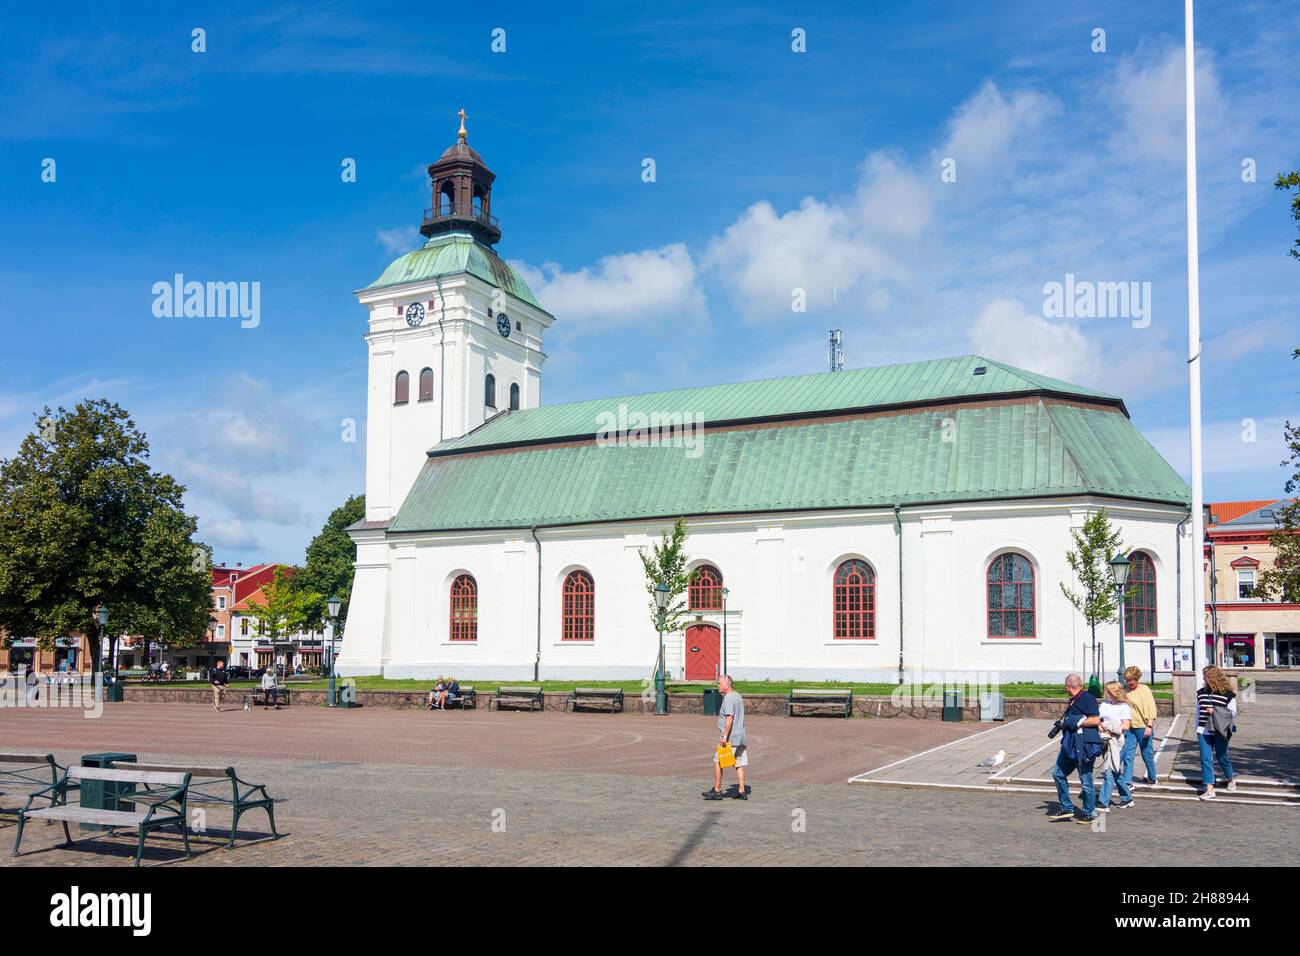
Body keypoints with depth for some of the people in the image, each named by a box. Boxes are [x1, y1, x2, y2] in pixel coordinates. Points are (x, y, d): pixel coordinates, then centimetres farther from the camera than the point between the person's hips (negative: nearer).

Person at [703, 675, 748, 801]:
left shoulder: (728, 698, -14)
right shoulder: (738, 697, 16)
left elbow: (730, 718, -23)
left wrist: (724, 736, -24)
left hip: (729, 739, -9)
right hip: (740, 738, 9)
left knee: (717, 762, 2)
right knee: (739, 764, 8)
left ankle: (717, 791, 6)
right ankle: (742, 791, 7)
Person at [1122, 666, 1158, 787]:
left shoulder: (1144, 690, -6)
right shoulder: (1126, 691, 8)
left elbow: (1151, 709, -11)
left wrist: (1149, 726, -19)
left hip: (1143, 727, -4)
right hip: (1130, 727, 4)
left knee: (1147, 754, 9)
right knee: (1128, 755, -3)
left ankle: (1152, 779, 30)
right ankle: (1128, 783, -4)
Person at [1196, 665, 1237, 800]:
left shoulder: (1227, 694, -6)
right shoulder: (1201, 692, 10)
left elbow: (1233, 713, -4)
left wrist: (1215, 712, -18)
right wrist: (1197, 730, 20)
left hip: (1220, 732, -4)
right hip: (1204, 732, 4)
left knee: (1222, 757, 10)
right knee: (1205, 760, -4)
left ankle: (1231, 780, 39)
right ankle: (1209, 790, -4)